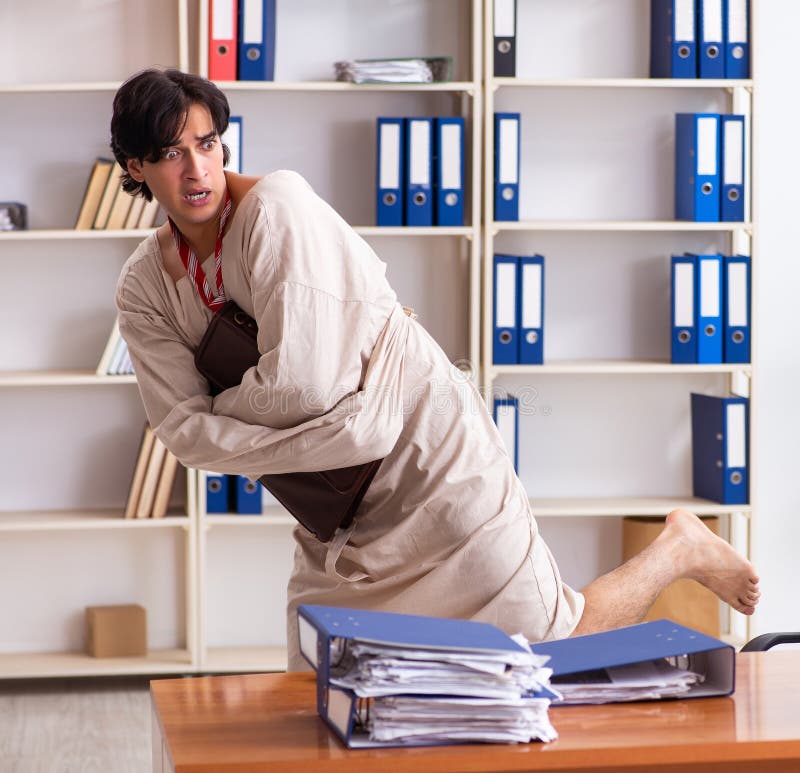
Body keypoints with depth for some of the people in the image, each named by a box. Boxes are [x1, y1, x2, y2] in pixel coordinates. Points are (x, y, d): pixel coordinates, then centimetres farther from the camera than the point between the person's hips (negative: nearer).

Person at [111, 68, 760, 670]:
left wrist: (221, 405, -9)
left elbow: (303, 382, -28)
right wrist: (307, 445, -23)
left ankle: (679, 549, 23)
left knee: (560, 653, 0)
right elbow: (183, 430, -11)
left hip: (425, 444, -7)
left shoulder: (275, 205, -21)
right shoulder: (144, 288, -1)